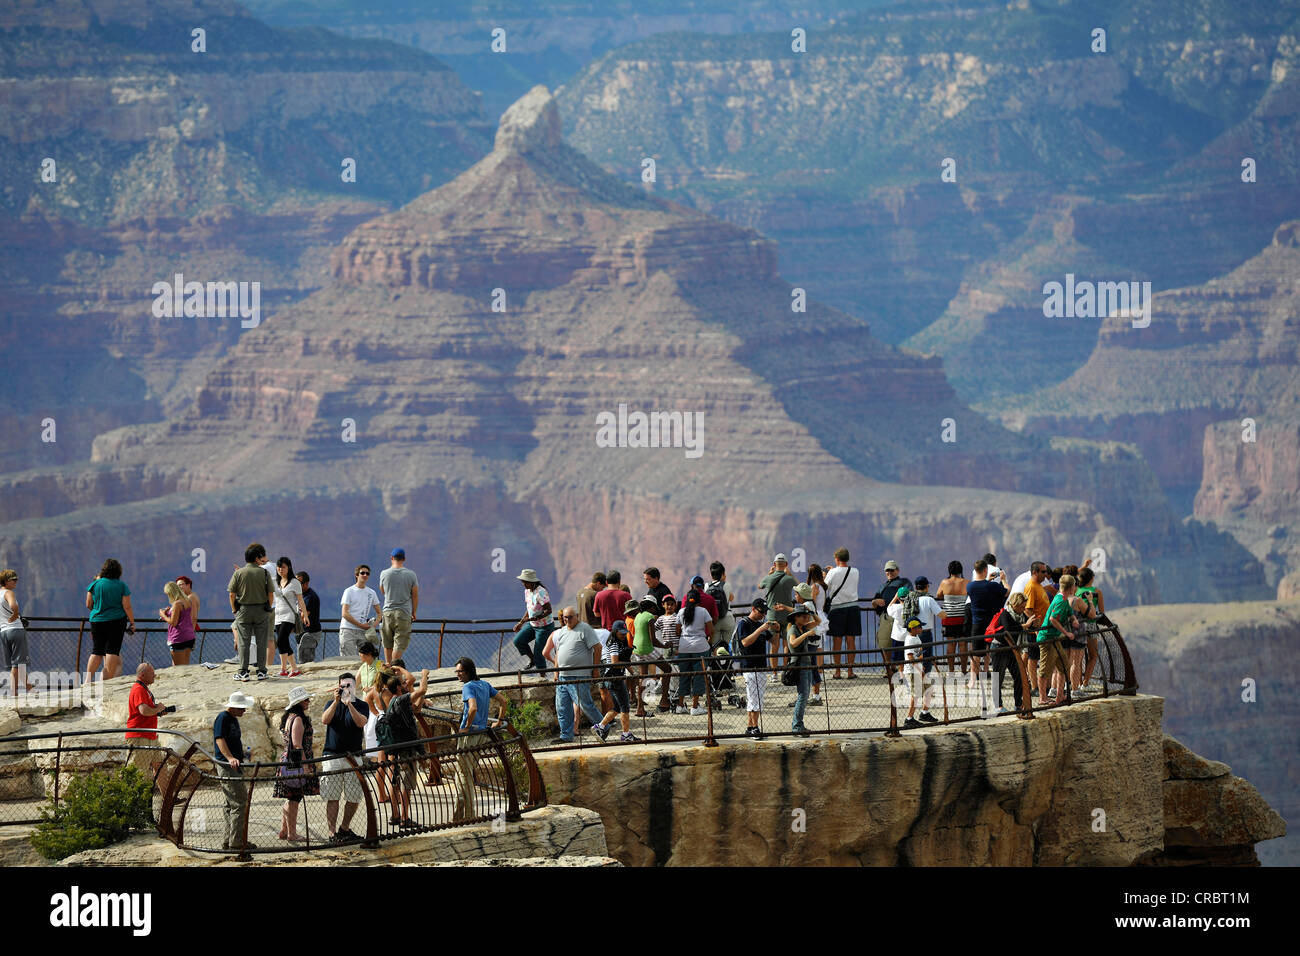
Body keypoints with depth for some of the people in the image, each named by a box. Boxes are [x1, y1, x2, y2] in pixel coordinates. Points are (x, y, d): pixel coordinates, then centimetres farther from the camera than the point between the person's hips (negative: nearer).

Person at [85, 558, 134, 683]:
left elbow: (88, 605, 5)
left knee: (96, 651, 9)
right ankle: (109, 681, -4)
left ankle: (87, 679, 0)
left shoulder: (95, 584, 0)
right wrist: (132, 622, 3)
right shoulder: (122, 586, -3)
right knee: (112, 651, 0)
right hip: (117, 621, -2)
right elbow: (127, 607, -6)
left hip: (97, 621, 2)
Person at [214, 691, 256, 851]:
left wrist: (243, 753, 20)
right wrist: (230, 758, -37)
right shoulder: (223, 718, -12)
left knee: (232, 804, 13)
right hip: (227, 766, -11)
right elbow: (220, 740, -24)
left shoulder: (233, 719, 18)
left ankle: (230, 841, 19)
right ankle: (236, 842, -12)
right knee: (240, 803, -12)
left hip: (235, 765, 11)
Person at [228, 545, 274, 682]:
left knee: (244, 642, 3)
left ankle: (243, 672, 1)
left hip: (243, 610, 0)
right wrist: (268, 609, 10)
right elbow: (271, 594, -3)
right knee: (261, 642, 6)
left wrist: (235, 610, 7)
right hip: (261, 611, 0)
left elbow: (232, 594, -4)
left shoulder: (238, 573, -3)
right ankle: (261, 671, 8)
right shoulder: (264, 573, -4)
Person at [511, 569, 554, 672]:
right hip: (532, 625, 8)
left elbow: (548, 610, -26)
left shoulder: (540, 592, -22)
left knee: (538, 652, -5)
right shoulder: (527, 591, 5)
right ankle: (532, 660, 17)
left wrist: (535, 618, -33)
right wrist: (521, 623, 15)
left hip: (544, 626, -8)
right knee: (518, 641, -4)